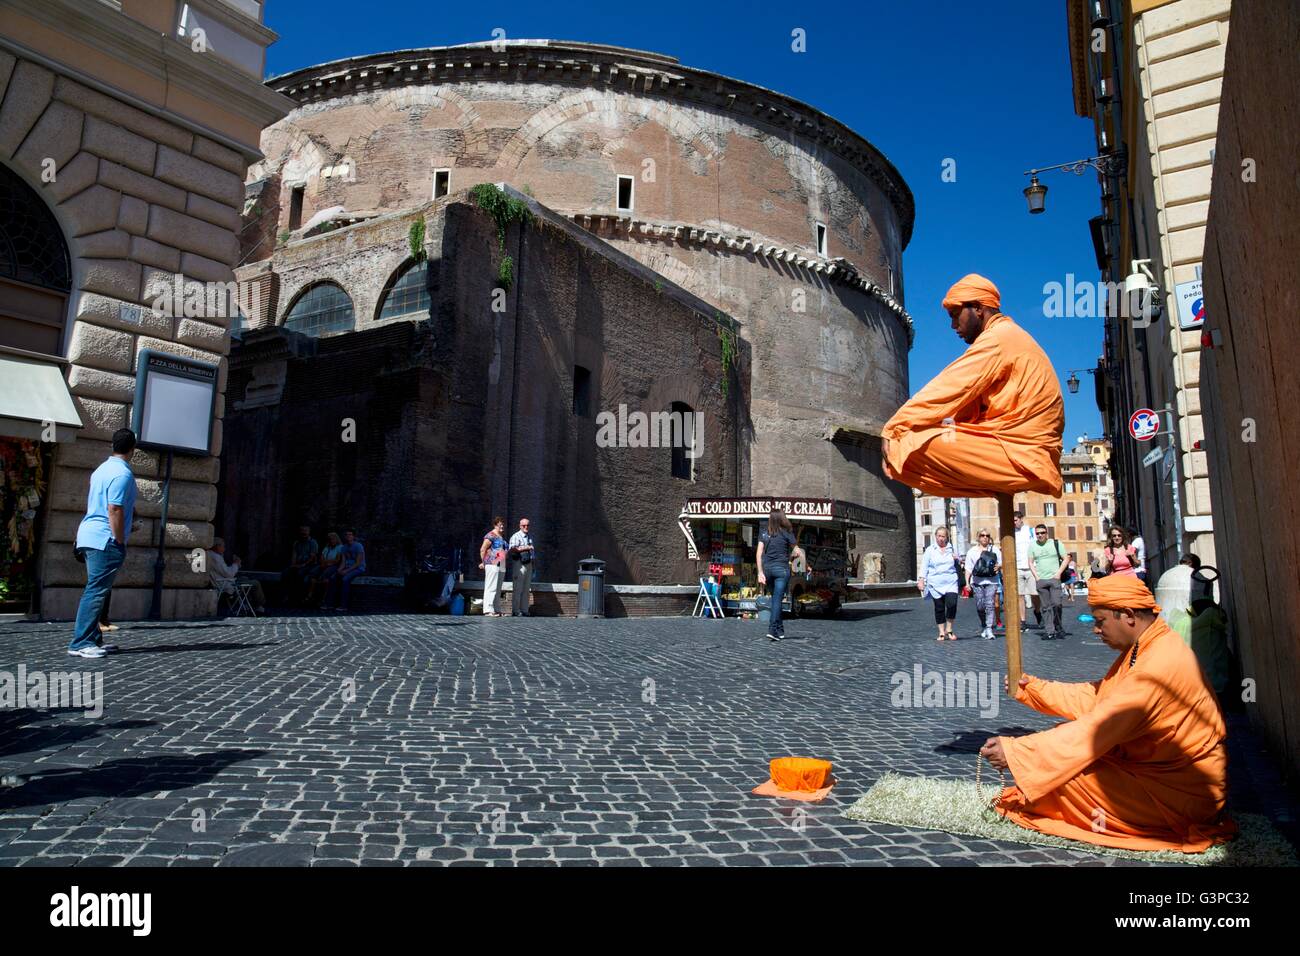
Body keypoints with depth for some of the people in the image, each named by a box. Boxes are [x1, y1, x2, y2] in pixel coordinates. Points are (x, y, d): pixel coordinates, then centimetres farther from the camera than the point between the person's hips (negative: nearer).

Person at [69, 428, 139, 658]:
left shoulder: (102, 469, 16)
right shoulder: (122, 473, -14)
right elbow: (114, 510, -19)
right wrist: (120, 542, -15)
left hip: (90, 535, 10)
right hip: (105, 539, -10)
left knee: (96, 590, 13)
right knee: (96, 591, -8)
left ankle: (94, 640, 18)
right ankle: (80, 643, -8)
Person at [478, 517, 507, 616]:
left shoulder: (501, 537, 20)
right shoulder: (490, 536, -8)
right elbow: (482, 550, -9)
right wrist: (483, 562, -4)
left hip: (501, 566, 10)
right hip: (492, 564, -10)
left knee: (498, 589, 12)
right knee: (491, 588, -12)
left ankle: (496, 609, 17)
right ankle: (488, 610, -13)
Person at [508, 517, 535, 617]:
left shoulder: (530, 537, 17)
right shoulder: (516, 536, -7)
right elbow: (512, 550, -19)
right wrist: (525, 548, -22)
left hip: (529, 564, 8)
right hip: (520, 564, -8)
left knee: (526, 589, 10)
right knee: (518, 588, -7)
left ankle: (524, 610, 15)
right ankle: (516, 611, -3)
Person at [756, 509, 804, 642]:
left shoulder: (764, 533, 6)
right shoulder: (786, 533, -3)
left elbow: (759, 554, 0)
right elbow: (798, 552, -1)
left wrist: (760, 572, 1)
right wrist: (791, 558, 19)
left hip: (767, 568, 4)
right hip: (781, 568, -4)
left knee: (776, 599, 15)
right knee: (777, 599, -2)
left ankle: (780, 631, 20)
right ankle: (772, 630, -9)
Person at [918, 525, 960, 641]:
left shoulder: (951, 549, 12)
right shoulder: (930, 550, 5)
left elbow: (956, 566, 24)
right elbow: (924, 566, 4)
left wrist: (956, 559, 2)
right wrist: (921, 580, -5)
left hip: (951, 583, 1)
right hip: (936, 584, -1)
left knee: (952, 604, -16)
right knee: (939, 608, 3)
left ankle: (949, 629, 1)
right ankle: (941, 632, 15)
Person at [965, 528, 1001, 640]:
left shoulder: (995, 550, 11)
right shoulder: (972, 551, 10)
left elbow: (1001, 563, 17)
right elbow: (968, 569, 9)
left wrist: (999, 566, -6)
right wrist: (967, 582, 1)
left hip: (991, 582, -1)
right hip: (977, 582, 1)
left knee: (989, 605, -10)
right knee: (980, 607, 2)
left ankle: (989, 629, -9)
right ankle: (984, 627, 22)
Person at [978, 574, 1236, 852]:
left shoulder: (1160, 665, -28)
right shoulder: (1144, 649, 4)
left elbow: (1094, 732, -28)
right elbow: (1096, 697, 10)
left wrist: (1015, 751, -25)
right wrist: (1034, 687, 4)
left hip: (1182, 795, -10)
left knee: (1063, 768, -18)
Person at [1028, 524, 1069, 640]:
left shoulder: (1056, 543, 4)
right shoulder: (1032, 546, 10)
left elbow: (1065, 559, 5)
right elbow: (1031, 562, 11)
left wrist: (1059, 573, -5)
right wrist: (1036, 576, 0)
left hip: (1054, 578, -2)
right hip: (1040, 580, 2)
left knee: (1056, 604, -12)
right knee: (1045, 607, 1)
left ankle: (1057, 629, 2)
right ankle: (1053, 630, 5)